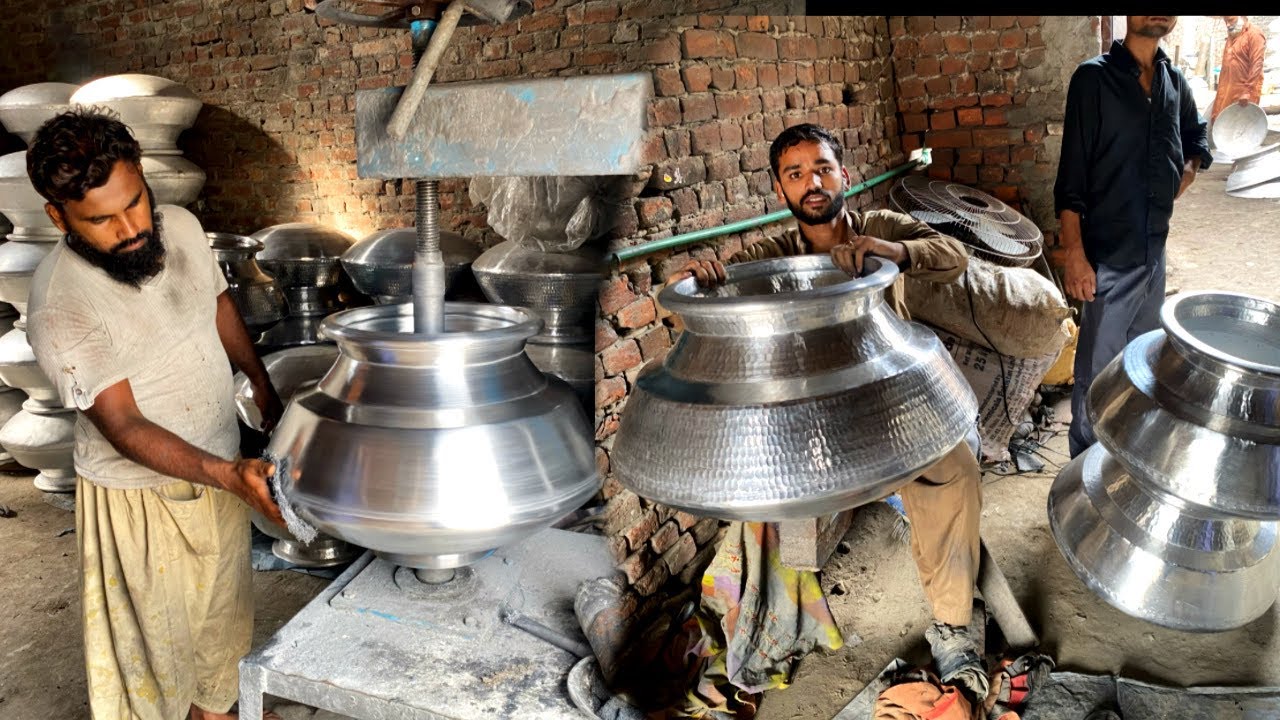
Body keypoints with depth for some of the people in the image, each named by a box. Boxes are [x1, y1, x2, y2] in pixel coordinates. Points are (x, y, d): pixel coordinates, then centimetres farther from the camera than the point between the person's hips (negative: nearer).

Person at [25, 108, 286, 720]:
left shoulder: (181, 227, -9)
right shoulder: (59, 308, -27)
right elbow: (125, 426, -27)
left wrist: (262, 385, 18)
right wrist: (231, 477, -38)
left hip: (221, 466, 6)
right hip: (141, 493, -6)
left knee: (223, 608, 25)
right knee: (152, 633, 12)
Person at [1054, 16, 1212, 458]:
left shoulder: (1174, 81, 7)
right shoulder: (1094, 78, -11)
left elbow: (1196, 139, 27)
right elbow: (1071, 177, -14)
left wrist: (1186, 174, 7)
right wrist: (1074, 254, -18)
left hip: (1155, 250, 7)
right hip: (1109, 256, -6)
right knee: (1099, 370, -1)